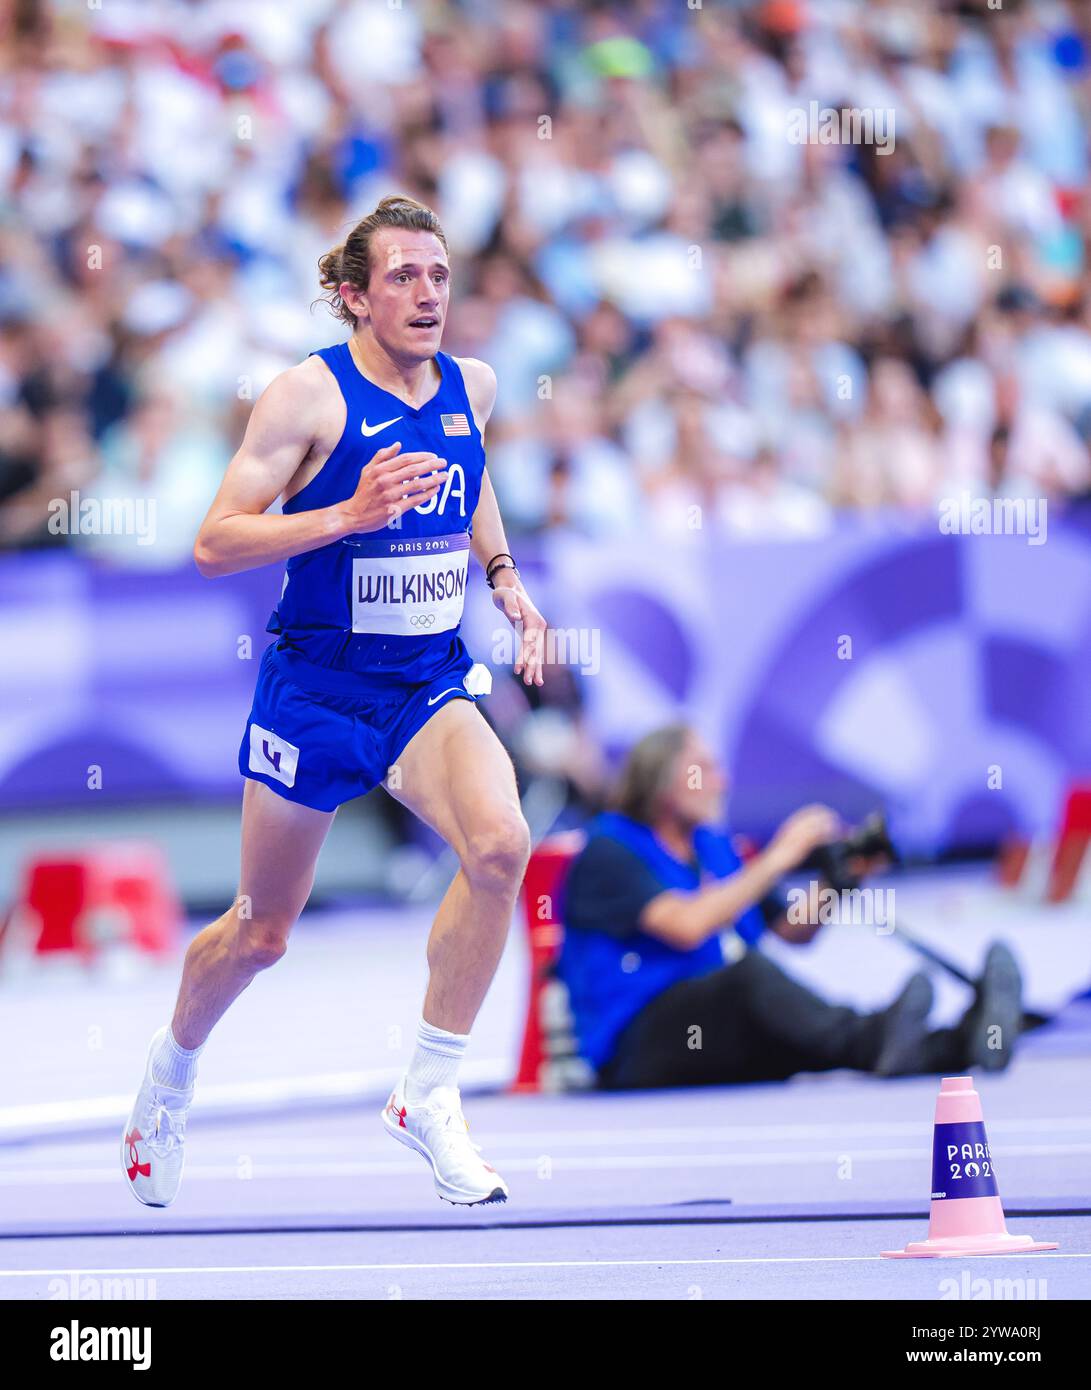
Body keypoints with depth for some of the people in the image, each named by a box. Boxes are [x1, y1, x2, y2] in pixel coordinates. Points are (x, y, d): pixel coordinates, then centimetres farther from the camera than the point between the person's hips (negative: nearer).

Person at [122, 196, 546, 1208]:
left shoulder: (471, 387, 1)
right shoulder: (312, 395, -15)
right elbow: (213, 545, -17)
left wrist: (502, 575, 12)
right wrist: (349, 514, -29)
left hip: (429, 683, 3)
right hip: (316, 685, -3)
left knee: (499, 845, -26)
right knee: (263, 928, 10)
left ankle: (428, 1096, -15)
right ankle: (172, 1068, 42)